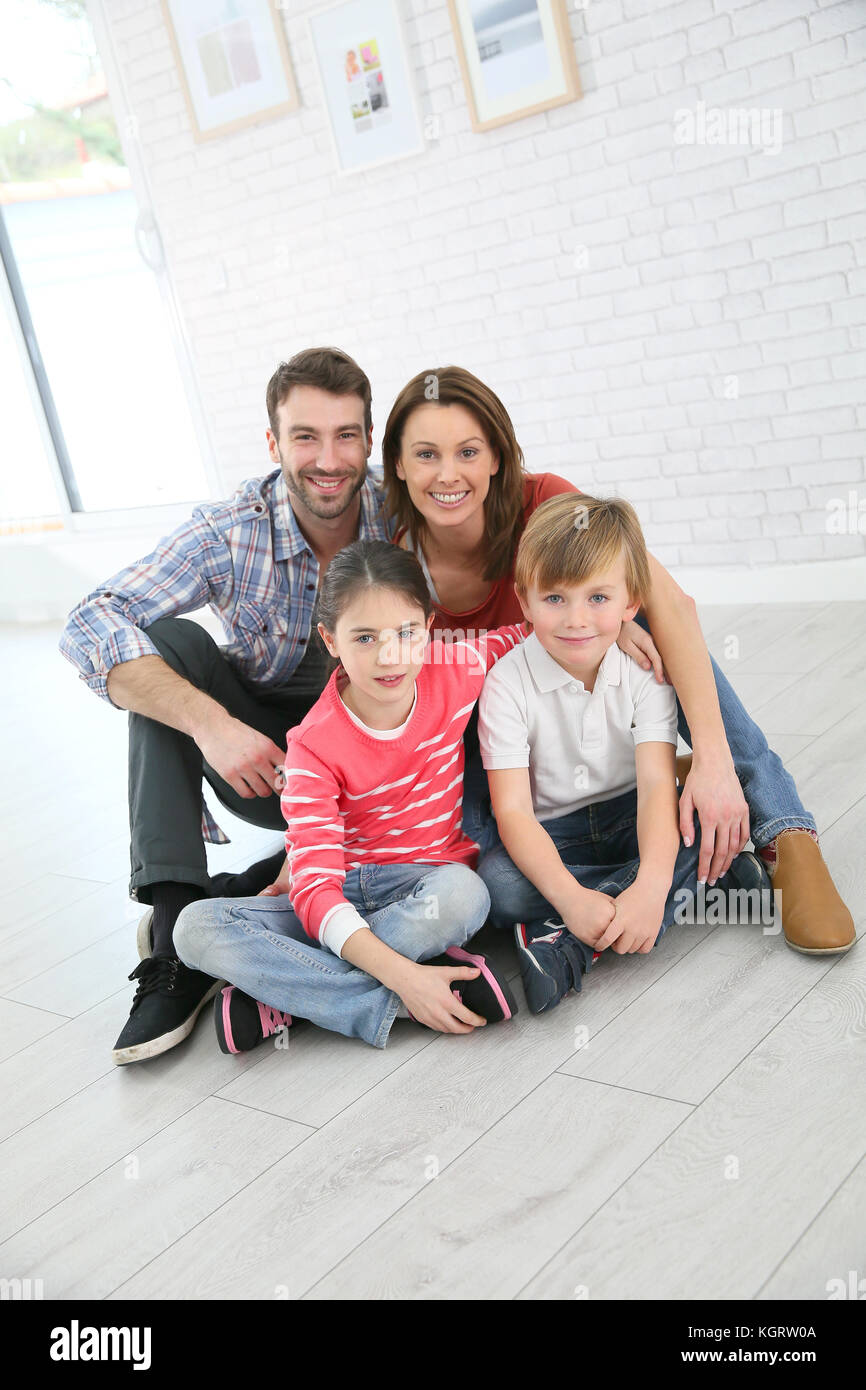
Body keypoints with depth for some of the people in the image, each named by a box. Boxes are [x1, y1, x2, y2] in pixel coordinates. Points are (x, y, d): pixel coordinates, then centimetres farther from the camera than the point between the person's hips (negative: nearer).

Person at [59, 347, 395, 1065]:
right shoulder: (231, 533, -19)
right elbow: (90, 626, -29)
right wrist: (211, 722, -41)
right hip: (257, 755, 0)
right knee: (168, 642, -25)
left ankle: (220, 906, -15)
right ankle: (176, 926, -33)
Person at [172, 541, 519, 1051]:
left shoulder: (455, 669, -7)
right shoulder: (314, 745, -16)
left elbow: (524, 635, 18)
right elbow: (314, 884, -24)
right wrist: (400, 976, -35)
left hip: (432, 879, 1)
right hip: (342, 896, 0)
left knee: (461, 894, -39)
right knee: (197, 927, -25)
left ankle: (282, 995, -24)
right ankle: (391, 1006, -31)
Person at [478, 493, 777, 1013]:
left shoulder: (644, 672, -11)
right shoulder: (508, 683, -16)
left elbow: (658, 784, -23)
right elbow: (512, 811, -22)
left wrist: (652, 884, -42)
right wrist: (570, 896, -39)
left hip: (630, 820, 2)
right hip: (550, 836, -1)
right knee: (498, 883, -33)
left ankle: (569, 942, -28)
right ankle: (699, 880, -24)